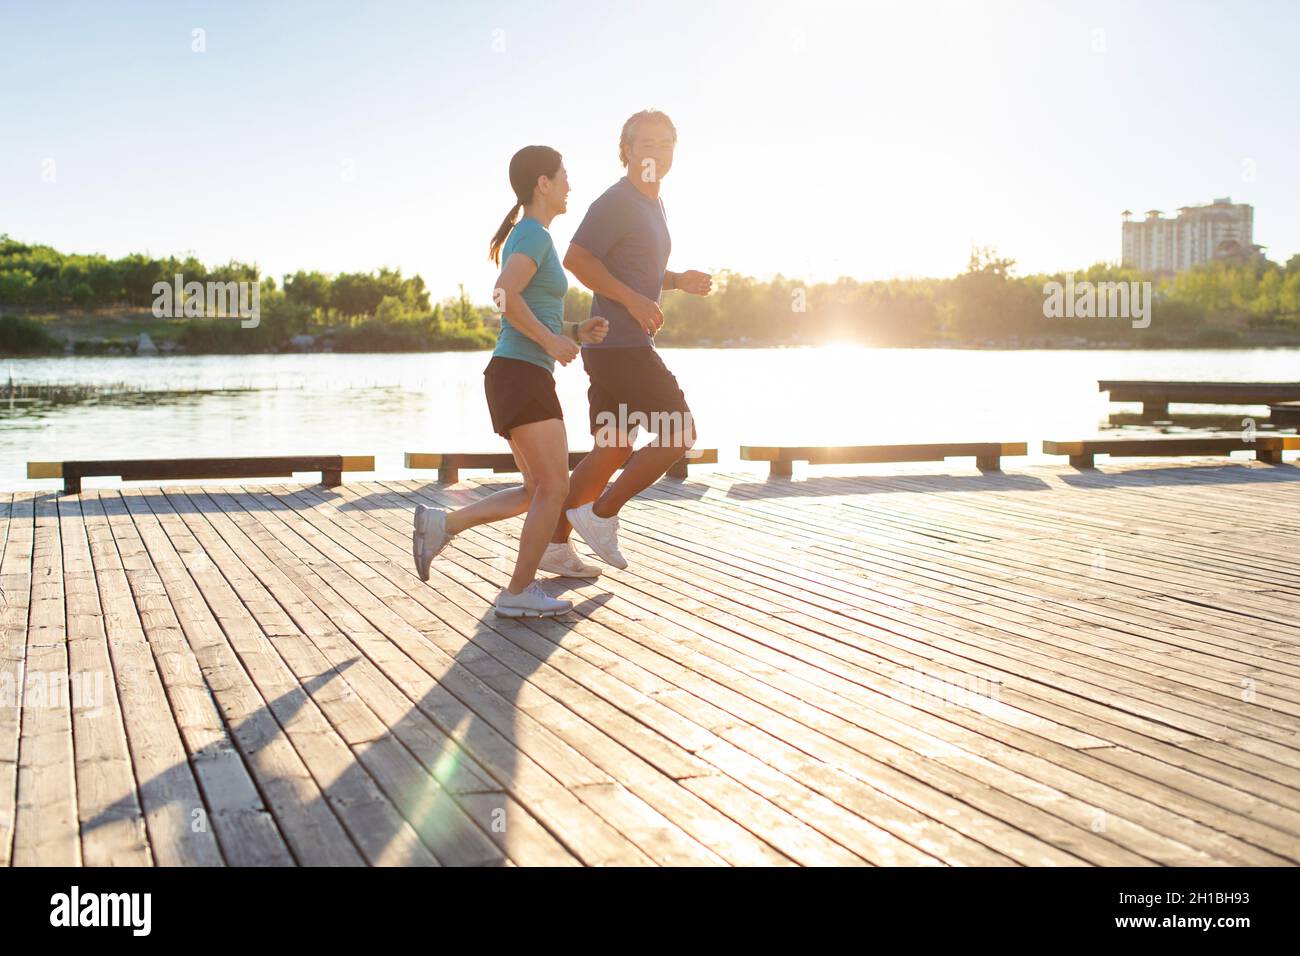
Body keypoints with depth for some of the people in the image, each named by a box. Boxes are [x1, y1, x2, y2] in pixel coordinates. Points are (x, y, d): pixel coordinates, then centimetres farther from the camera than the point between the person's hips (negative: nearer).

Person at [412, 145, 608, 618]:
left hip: (519, 378, 10)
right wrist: (552, 341, -16)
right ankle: (520, 591, 0)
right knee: (555, 488, -6)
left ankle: (441, 524, 8)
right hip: (523, 375, -10)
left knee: (537, 493, 11)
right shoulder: (534, 234, -8)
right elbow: (504, 296, -24)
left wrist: (577, 331, 11)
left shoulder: (526, 236, 22)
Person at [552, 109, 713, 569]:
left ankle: (555, 543, 13)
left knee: (613, 450, 10)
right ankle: (602, 514, -1)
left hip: (616, 346, 10)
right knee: (679, 432, -6)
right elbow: (576, 258, -18)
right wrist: (633, 299, -22)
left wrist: (678, 281, 13)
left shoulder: (653, 204, 21)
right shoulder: (616, 202, -10)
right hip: (620, 344, -10)